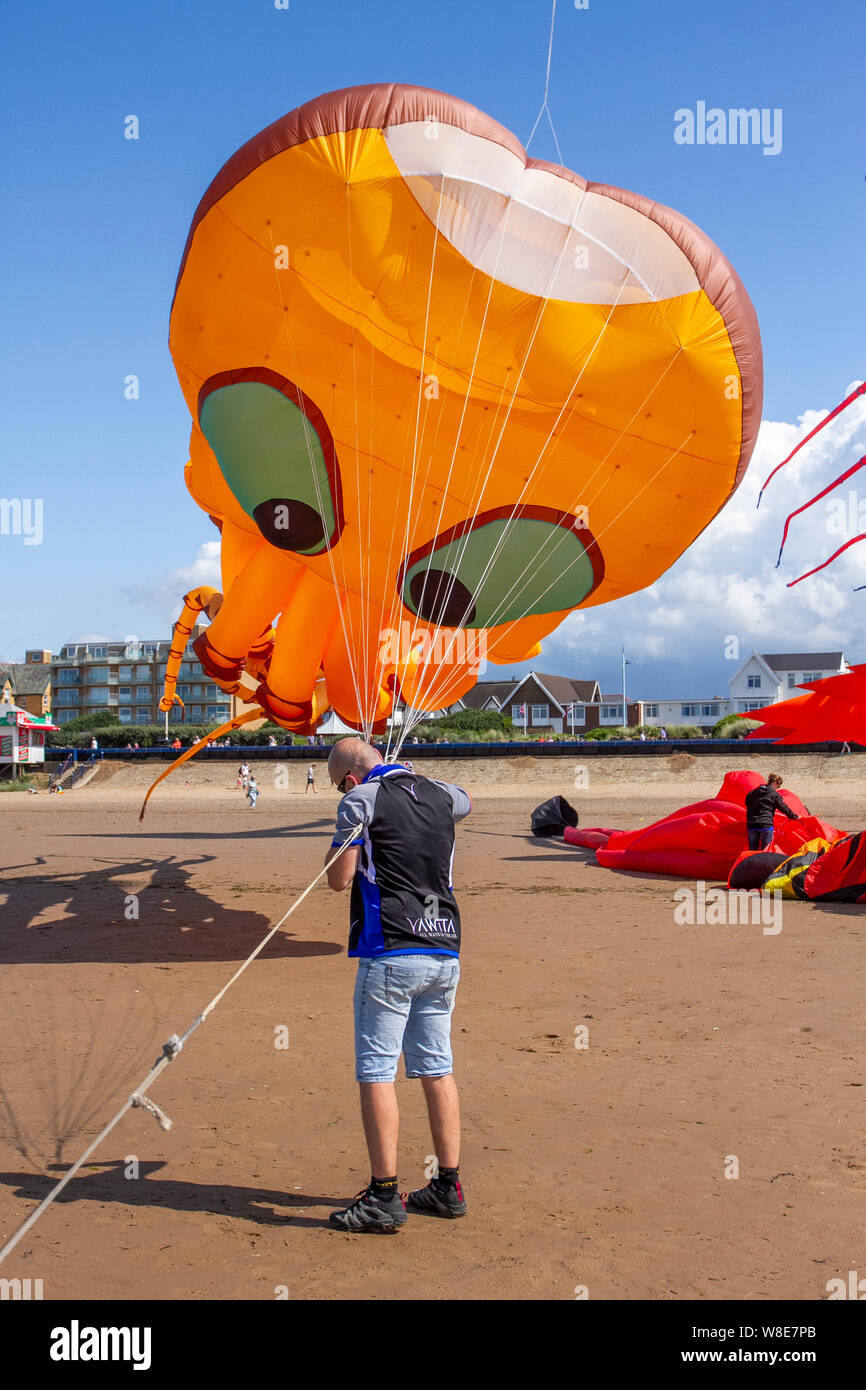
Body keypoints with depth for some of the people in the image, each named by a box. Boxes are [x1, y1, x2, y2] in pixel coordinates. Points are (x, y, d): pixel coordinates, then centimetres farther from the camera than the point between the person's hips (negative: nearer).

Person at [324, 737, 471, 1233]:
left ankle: (384, 1197, -2)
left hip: (391, 955, -7)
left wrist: (343, 838, 11)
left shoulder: (362, 799, -5)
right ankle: (449, 1187, 19)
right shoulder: (439, 793, 14)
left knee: (377, 1072, -1)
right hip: (445, 953, 7)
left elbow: (340, 879, -7)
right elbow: (464, 802, 39)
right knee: (437, 1068, 13)